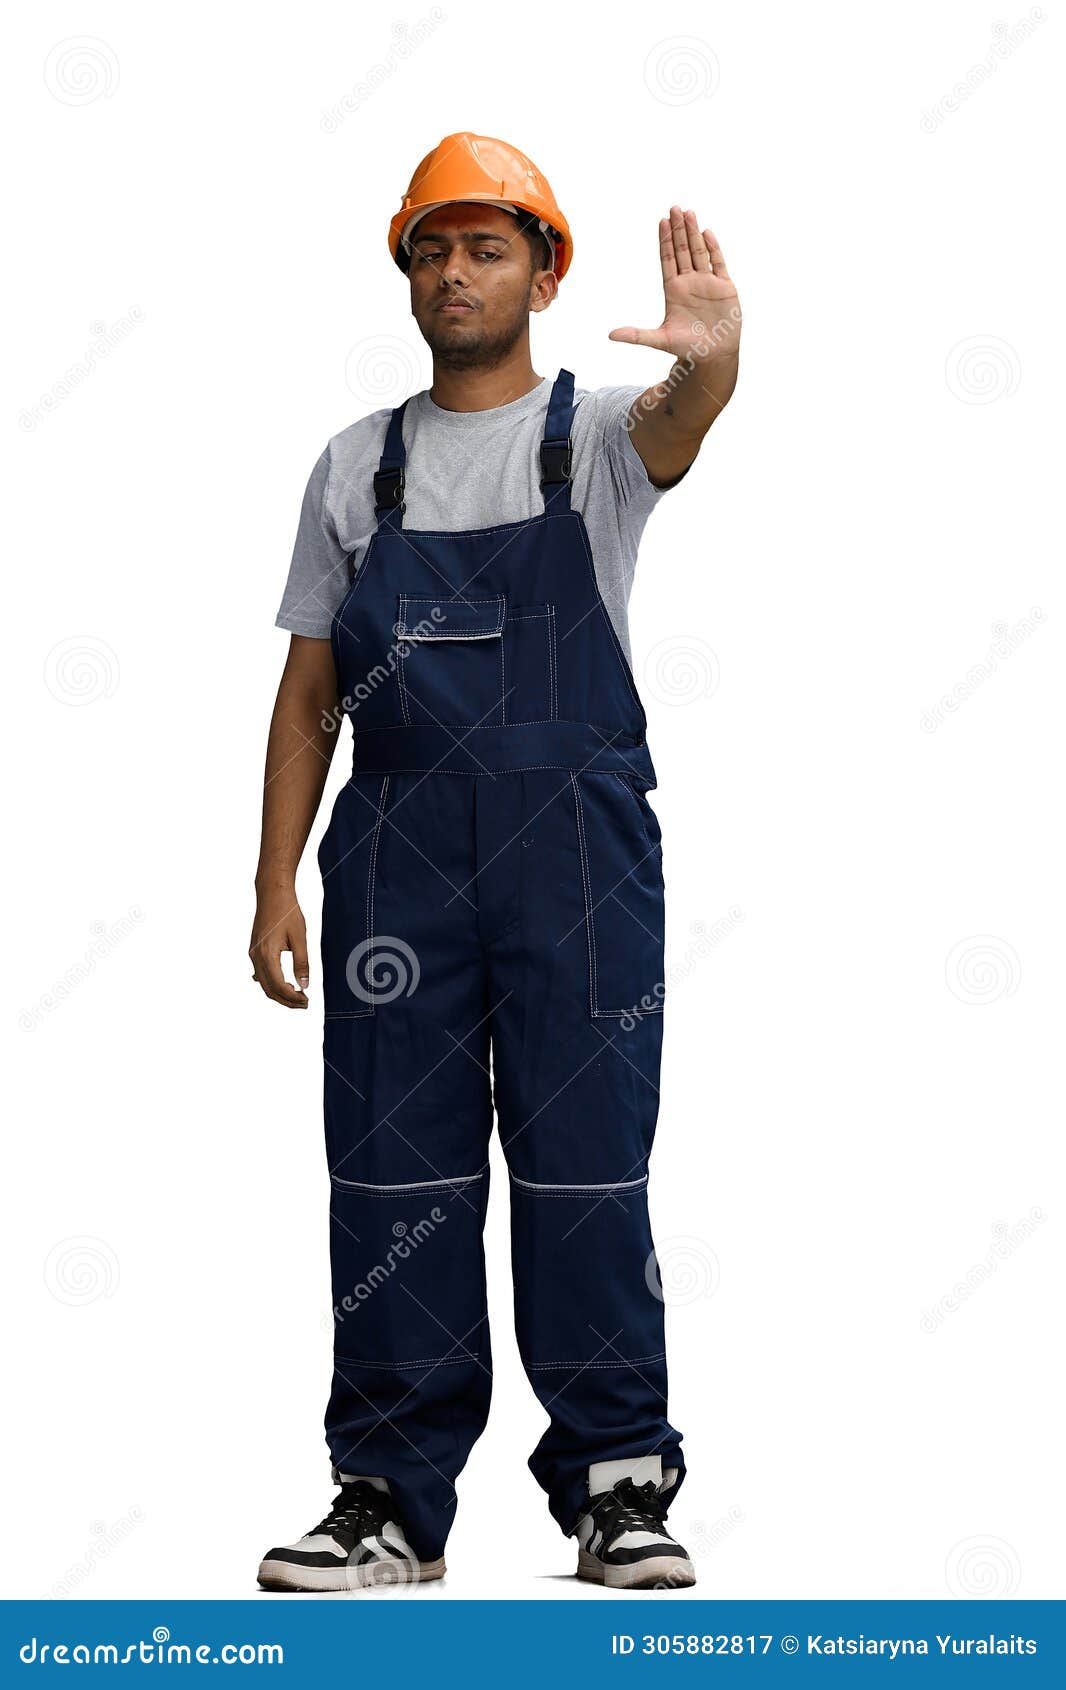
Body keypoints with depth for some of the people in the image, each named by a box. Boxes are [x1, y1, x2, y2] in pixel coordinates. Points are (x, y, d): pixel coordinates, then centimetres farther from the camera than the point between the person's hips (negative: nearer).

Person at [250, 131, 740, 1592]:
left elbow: (678, 424, -22)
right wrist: (277, 880, 3)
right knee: (394, 1173, 4)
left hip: (578, 847, -2)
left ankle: (617, 1481, 13)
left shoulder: (597, 433, 4)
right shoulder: (357, 465, 12)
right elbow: (309, 691, 12)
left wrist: (712, 356, -46)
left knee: (586, 1168, 1)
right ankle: (394, 1497, 13)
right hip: (398, 851, 3)